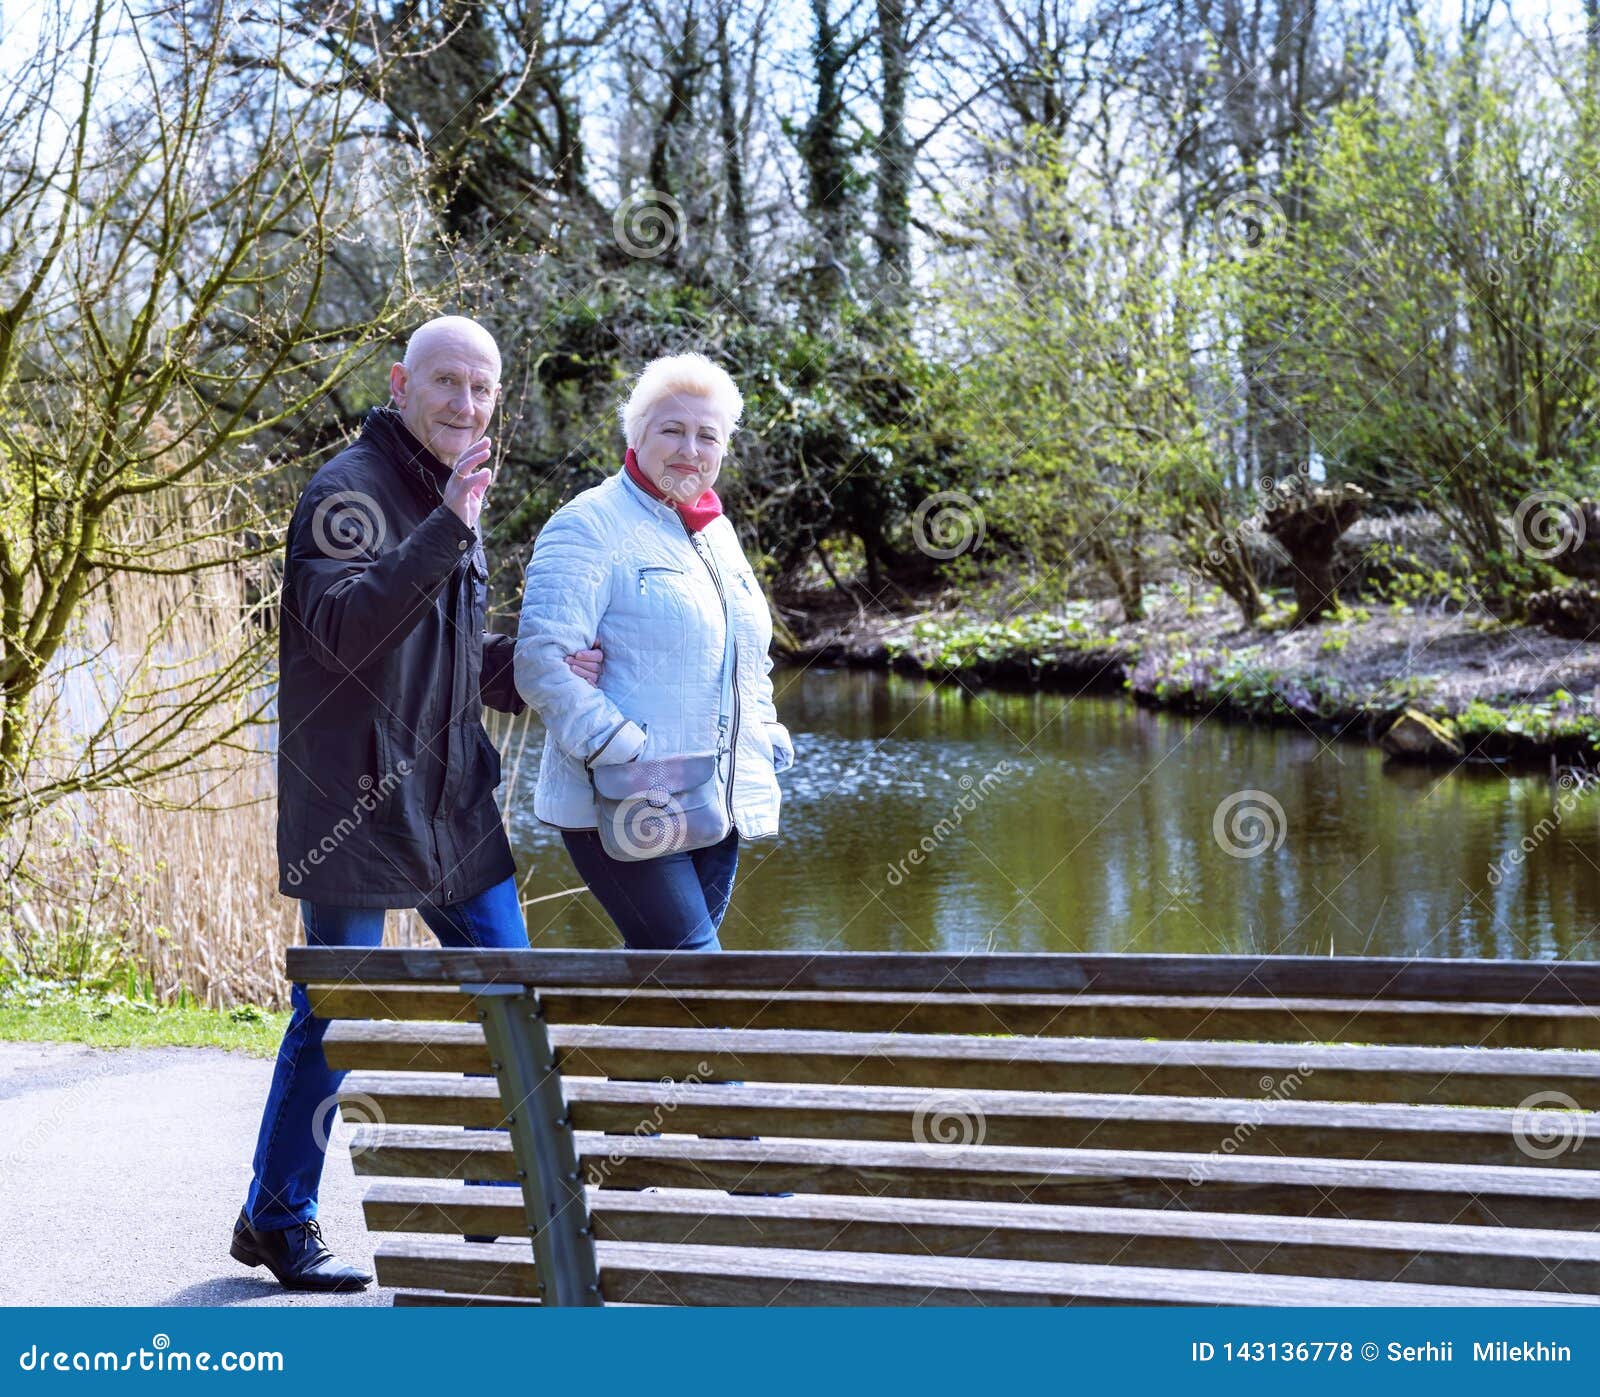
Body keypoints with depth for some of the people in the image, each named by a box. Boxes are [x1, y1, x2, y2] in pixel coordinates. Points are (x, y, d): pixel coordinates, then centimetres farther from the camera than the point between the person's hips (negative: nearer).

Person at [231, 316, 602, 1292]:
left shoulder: (458, 500, 16)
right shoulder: (350, 490, -11)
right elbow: (343, 623, -27)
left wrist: (541, 668, 6)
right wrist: (448, 525, -34)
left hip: (455, 804, 8)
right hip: (358, 804, -8)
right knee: (335, 1016, 0)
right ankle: (278, 1219, 16)